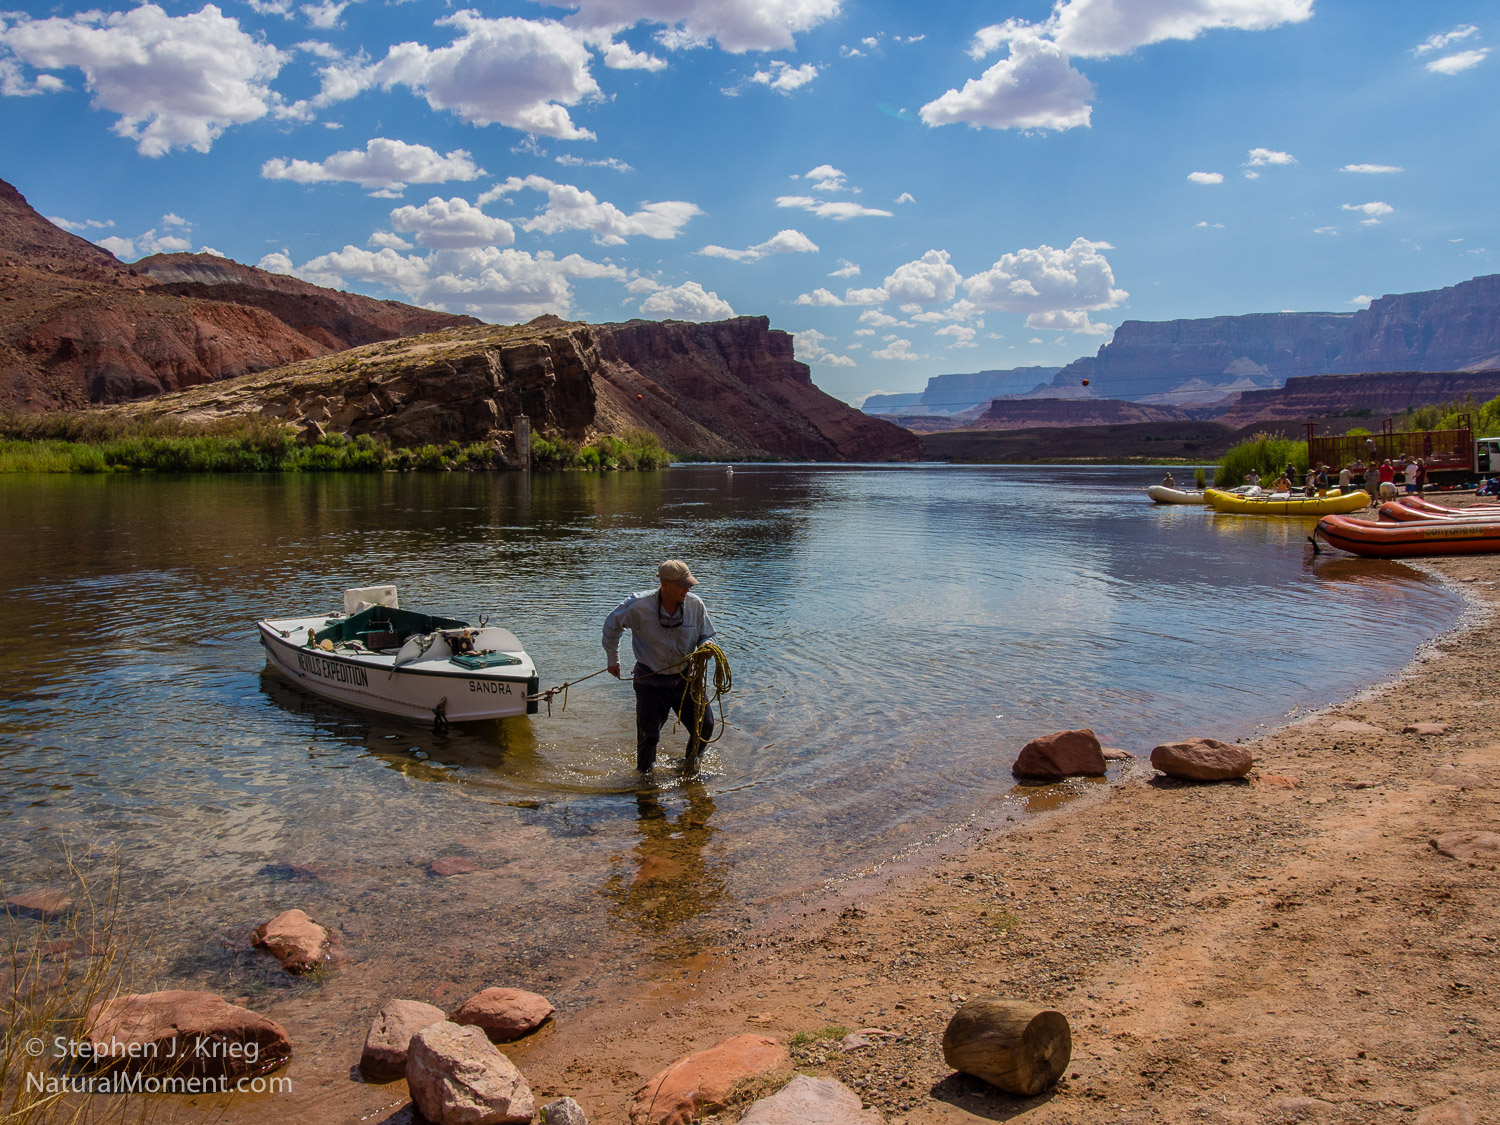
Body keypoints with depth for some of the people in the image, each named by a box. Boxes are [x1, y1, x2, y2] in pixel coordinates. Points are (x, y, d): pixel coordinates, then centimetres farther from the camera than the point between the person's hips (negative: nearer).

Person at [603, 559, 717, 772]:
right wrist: (613, 660, 10)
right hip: (651, 681, -3)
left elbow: (706, 637, 5)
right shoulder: (639, 605, -18)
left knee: (705, 726, 4)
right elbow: (611, 625, 2)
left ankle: (691, 763, 35)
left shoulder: (695, 605, -10)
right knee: (648, 735, 4)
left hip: (684, 677, 3)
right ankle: (644, 774, 33)